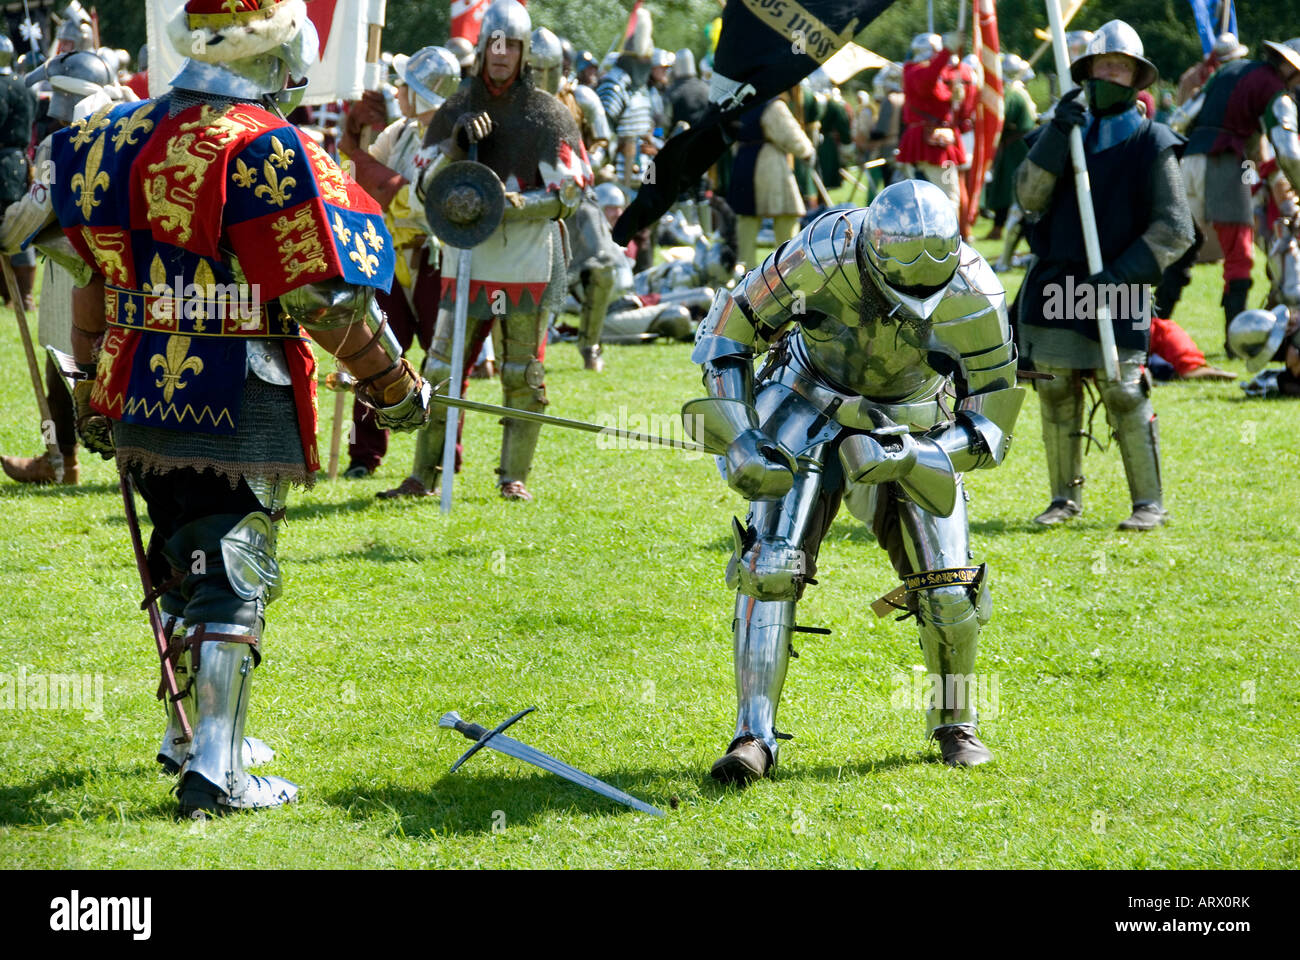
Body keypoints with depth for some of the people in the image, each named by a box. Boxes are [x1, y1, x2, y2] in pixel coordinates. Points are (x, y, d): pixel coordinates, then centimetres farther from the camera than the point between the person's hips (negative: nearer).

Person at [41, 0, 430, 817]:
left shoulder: (119, 137, 6)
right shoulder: (263, 149, -16)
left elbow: (95, 278, 13)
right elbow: (324, 295, -15)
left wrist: (93, 385, 23)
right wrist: (394, 385, -4)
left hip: (139, 403, 7)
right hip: (238, 407, -7)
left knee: (186, 564, 22)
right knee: (234, 575, -1)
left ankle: (189, 730, 35)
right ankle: (215, 772, -5)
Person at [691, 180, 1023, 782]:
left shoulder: (974, 298, -27)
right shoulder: (826, 254, -30)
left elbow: (990, 428, -18)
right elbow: (726, 330, -16)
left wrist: (901, 458, -32)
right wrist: (741, 442, -23)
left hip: (913, 433, 1)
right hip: (810, 411, -1)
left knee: (949, 594, -6)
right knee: (770, 568, -16)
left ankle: (954, 722, 21)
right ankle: (754, 735, -11)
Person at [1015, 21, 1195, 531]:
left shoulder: (1151, 143, 0)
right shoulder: (1060, 134, 11)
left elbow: (1174, 228, -6)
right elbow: (1030, 196, -4)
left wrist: (1122, 274, -17)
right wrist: (1056, 134, -15)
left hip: (1115, 286, -4)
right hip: (1054, 285, 4)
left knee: (1124, 394, -8)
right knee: (1056, 392, 4)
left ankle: (1149, 502, 2)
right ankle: (1065, 498, 16)